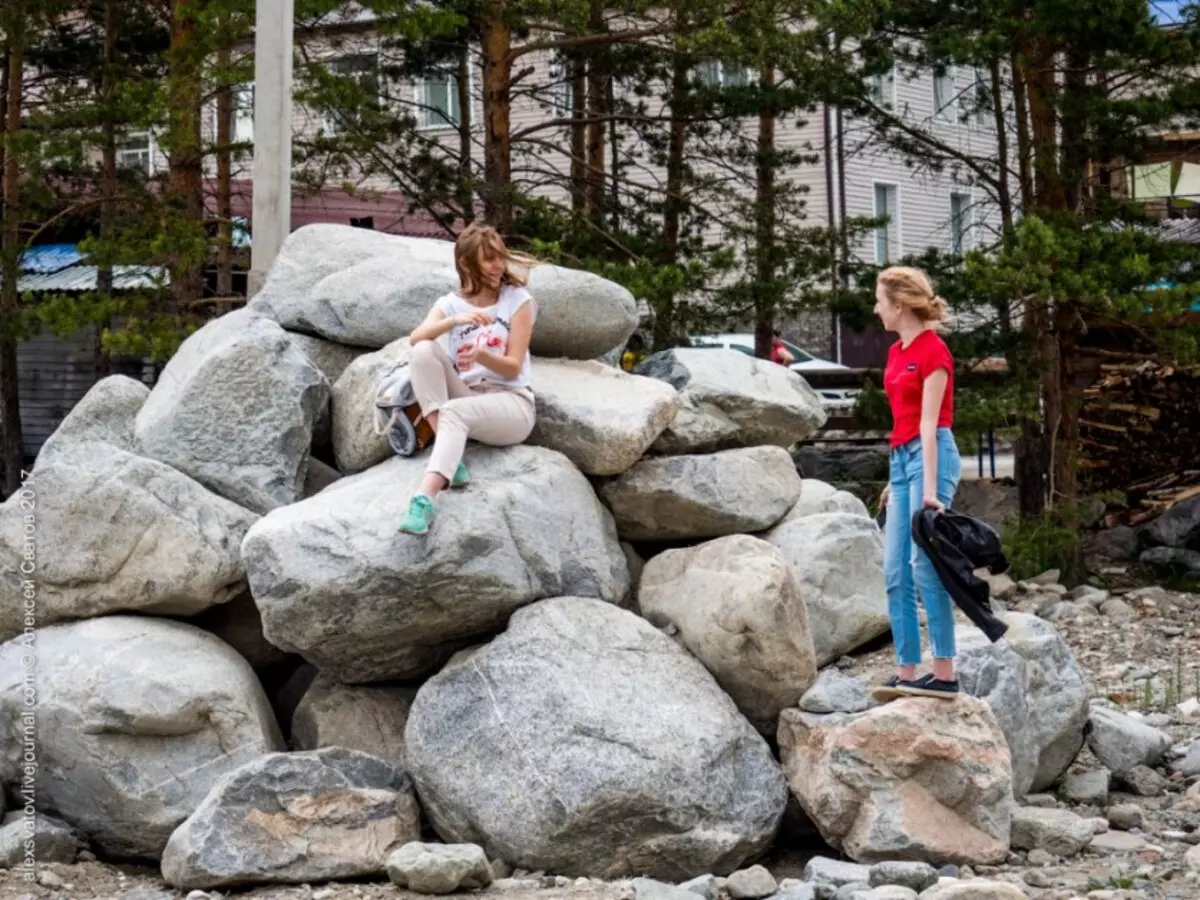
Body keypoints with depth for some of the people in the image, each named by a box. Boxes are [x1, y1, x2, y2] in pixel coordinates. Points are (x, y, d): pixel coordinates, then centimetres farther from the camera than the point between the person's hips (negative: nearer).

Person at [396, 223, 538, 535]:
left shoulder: (518, 300, 2)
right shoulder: (450, 303, 9)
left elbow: (513, 367, -6)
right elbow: (416, 338, -12)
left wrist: (481, 355, -26)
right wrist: (455, 320, -28)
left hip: (510, 401, -4)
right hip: (465, 395, 4)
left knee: (454, 411, -36)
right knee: (425, 351, -22)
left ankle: (425, 498, -57)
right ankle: (449, 457, -31)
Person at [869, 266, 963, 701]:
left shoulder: (933, 351, -11)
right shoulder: (896, 352, 15)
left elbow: (929, 424, -18)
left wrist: (930, 488, -21)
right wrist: (895, 479, 19)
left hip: (929, 454, -9)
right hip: (901, 457, 9)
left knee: (925, 565, -12)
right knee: (896, 573, 4)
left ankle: (944, 673, -10)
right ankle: (907, 673, 5)